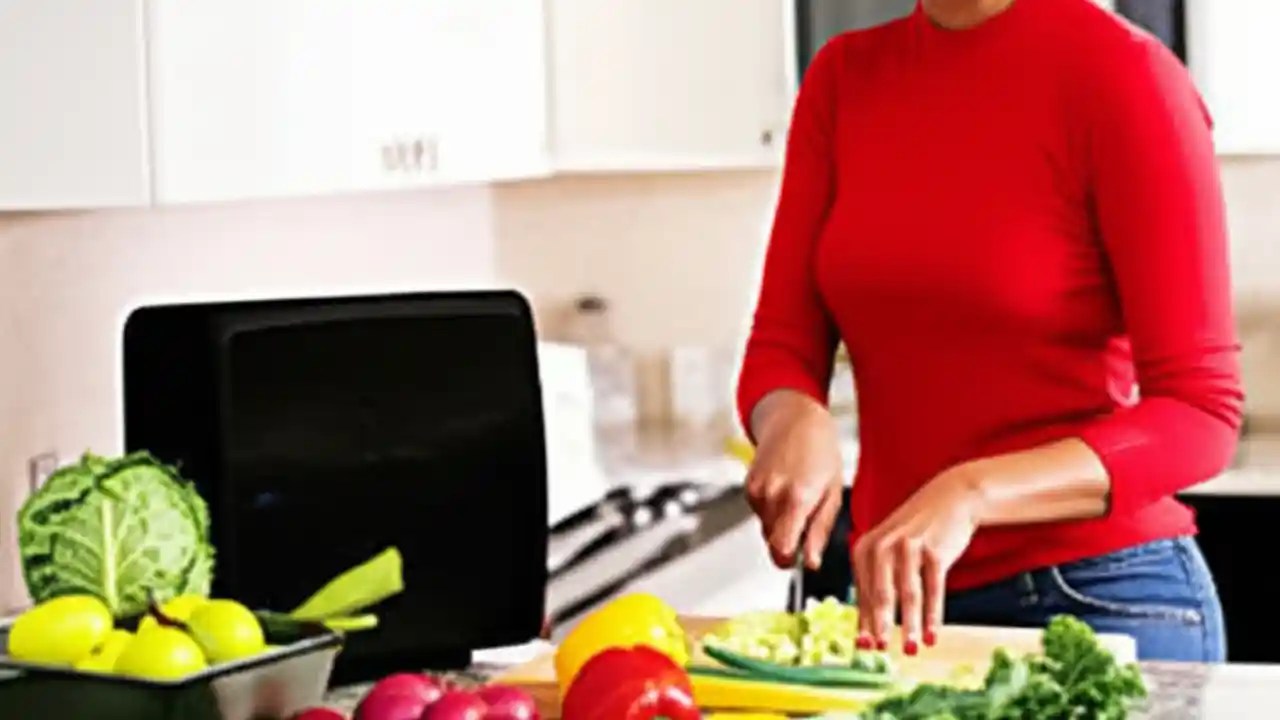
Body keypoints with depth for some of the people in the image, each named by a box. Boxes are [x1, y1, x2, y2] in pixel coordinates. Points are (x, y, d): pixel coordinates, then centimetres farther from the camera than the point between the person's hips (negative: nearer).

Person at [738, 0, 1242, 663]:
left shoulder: (1123, 73, -12)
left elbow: (1199, 415, -15)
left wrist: (970, 494, -27)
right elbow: (782, 348, 3)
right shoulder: (842, 78, 4)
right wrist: (795, 421, -20)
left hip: (1098, 605, -4)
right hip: (899, 601, 4)